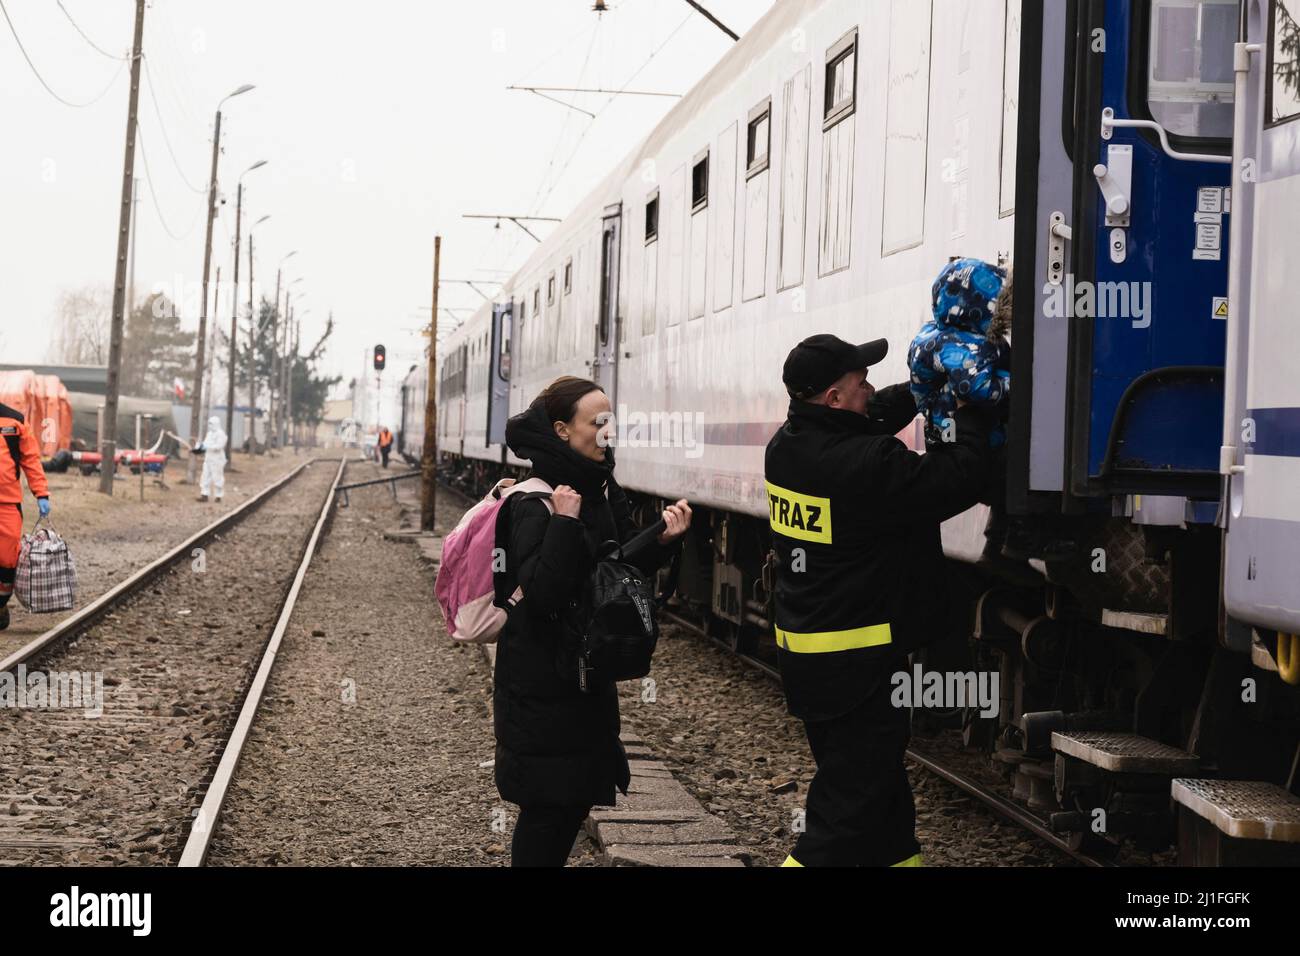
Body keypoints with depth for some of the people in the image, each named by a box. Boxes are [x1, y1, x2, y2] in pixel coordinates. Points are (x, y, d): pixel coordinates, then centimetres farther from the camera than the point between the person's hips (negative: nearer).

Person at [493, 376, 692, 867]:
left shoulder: (599, 490, 5)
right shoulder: (534, 503, -20)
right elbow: (542, 592, -28)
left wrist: (663, 541, -5)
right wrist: (564, 523, -33)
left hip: (587, 673, 8)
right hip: (543, 680, -8)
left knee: (578, 793, 16)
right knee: (548, 803, 1)